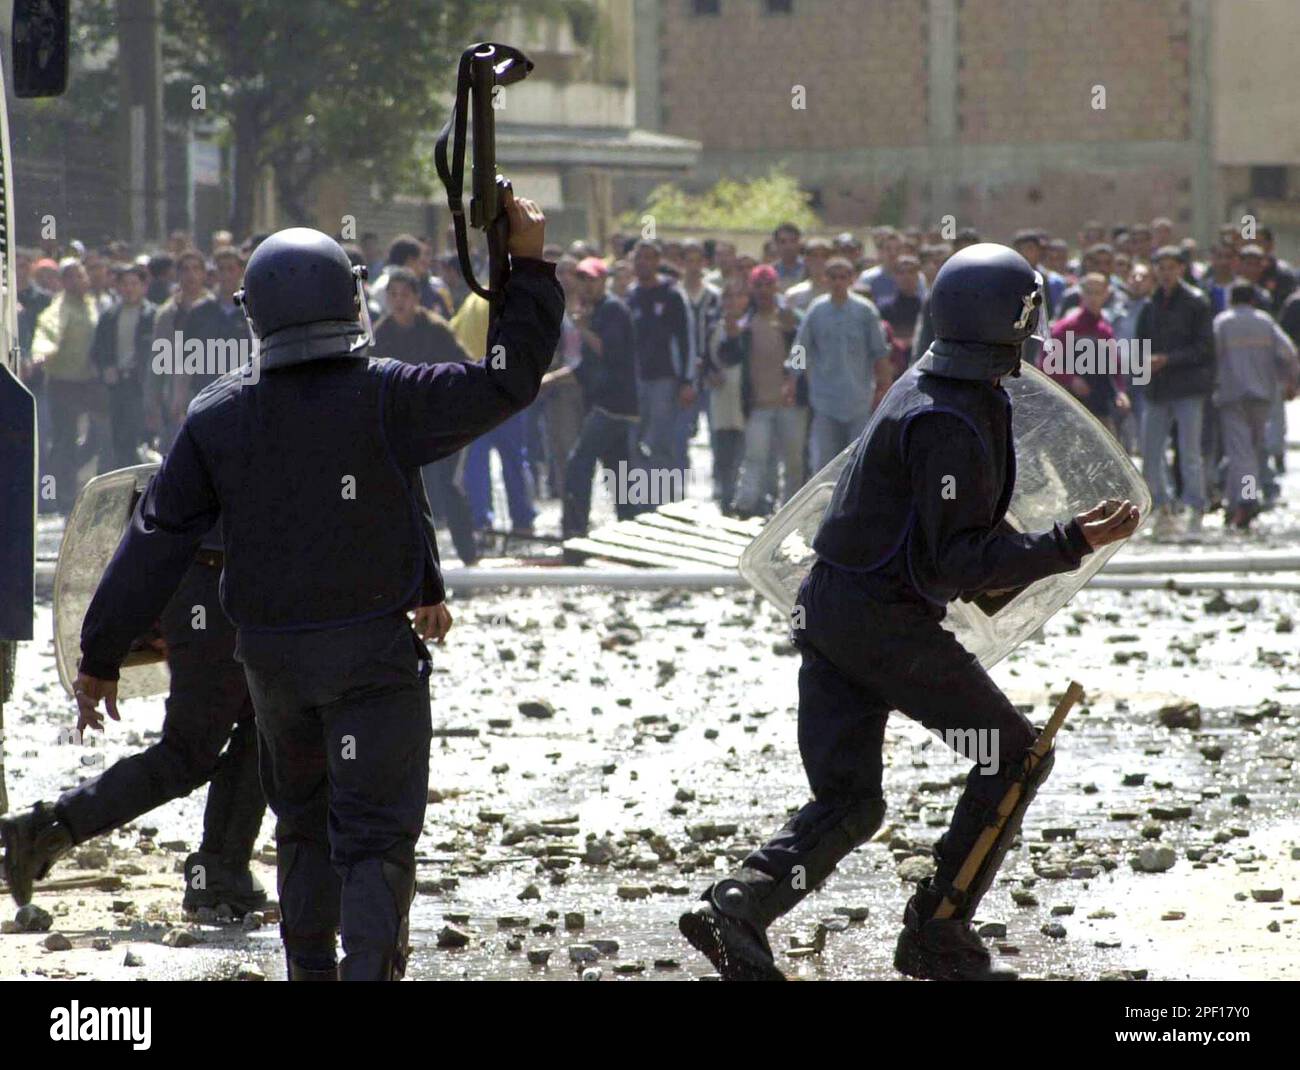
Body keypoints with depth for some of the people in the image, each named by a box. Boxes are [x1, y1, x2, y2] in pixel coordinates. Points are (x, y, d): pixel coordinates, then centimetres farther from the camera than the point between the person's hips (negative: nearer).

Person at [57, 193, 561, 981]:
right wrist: (530, 267, -3)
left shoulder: (219, 418, -3)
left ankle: (310, 966, 31)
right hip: (376, 650, -4)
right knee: (376, 834, -4)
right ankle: (370, 967, -20)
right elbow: (508, 381, -11)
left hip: (272, 656, 4)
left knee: (304, 820, 23)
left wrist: (101, 656, 4)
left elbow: (157, 541, -2)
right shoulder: (385, 399, -14)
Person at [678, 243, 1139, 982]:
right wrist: (1071, 546, -28)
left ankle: (738, 907, -14)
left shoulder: (923, 388, 11)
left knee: (849, 800, 8)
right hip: (887, 622, -9)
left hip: (829, 608, 9)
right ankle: (938, 934, 3)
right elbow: (958, 561, -23)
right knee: (1015, 753, 4)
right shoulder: (950, 423, -20)